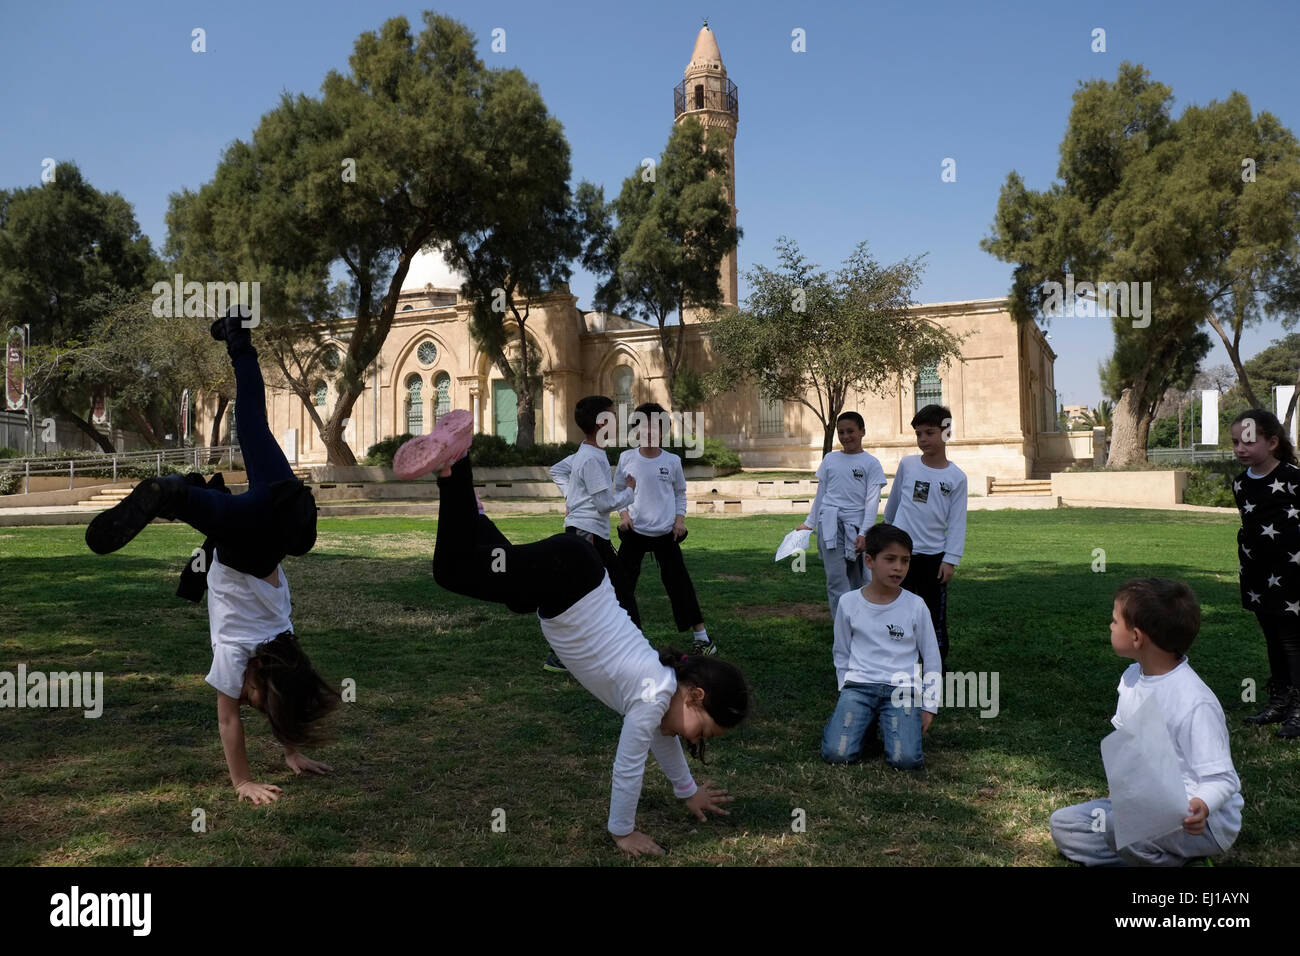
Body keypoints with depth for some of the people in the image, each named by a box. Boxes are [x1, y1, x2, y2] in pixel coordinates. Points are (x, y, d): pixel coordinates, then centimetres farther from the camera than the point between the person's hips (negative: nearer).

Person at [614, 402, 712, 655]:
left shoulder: (672, 461, -1)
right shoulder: (627, 458, -1)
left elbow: (680, 493, 11)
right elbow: (617, 490, 10)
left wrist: (680, 518, -2)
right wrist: (623, 513, -5)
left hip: (666, 533, -1)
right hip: (634, 531, 1)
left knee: (678, 582, 0)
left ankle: (700, 635, 10)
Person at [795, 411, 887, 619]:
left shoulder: (871, 463, 3)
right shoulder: (830, 459, 12)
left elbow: (872, 502, -3)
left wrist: (863, 533, -12)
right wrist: (809, 523, 18)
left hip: (855, 524, -1)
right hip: (829, 524, 1)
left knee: (856, 579, 5)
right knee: (836, 578, -10)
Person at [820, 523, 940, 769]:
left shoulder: (915, 606, -1)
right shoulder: (849, 603, 0)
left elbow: (931, 658, 8)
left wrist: (929, 706, 6)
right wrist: (847, 692, 8)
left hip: (902, 688, -1)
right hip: (858, 684, 1)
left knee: (906, 759, -23)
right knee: (837, 754, -18)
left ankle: (885, 720, 10)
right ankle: (866, 718, 13)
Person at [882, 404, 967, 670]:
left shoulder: (956, 477, -3)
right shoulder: (907, 464, 0)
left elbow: (957, 522, -3)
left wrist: (950, 560, -8)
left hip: (933, 556, -1)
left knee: (936, 613, 7)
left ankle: (939, 664, 20)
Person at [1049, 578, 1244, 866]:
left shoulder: (1195, 703, -26)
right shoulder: (1132, 678, -1)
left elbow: (1221, 779, -23)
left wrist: (1201, 806, -44)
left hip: (1195, 821, -8)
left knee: (1118, 824, -35)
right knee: (1063, 825, 2)